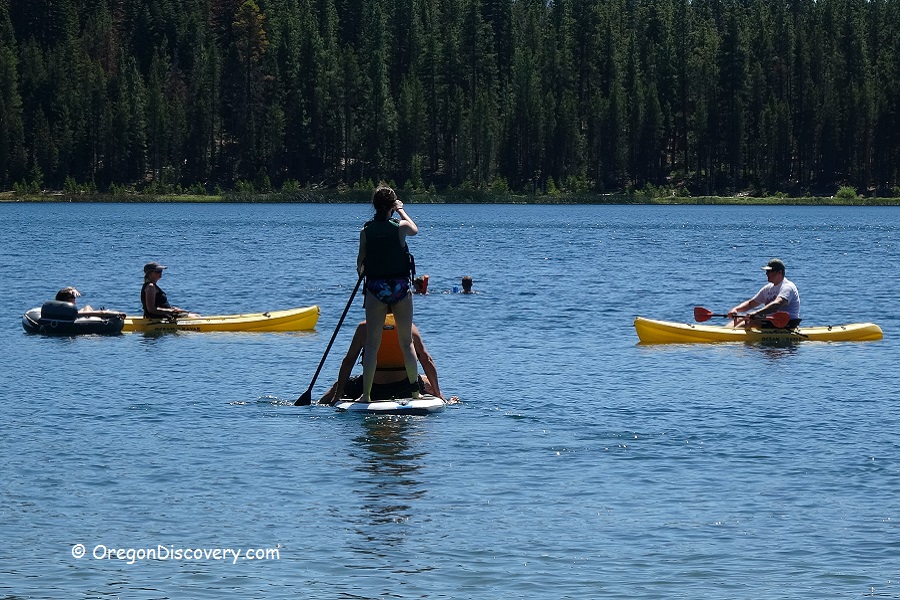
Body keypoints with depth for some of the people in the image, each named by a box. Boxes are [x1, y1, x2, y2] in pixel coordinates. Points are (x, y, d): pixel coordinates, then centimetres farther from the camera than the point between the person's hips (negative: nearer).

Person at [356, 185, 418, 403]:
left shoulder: (366, 230, -5)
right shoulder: (400, 227, -6)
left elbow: (360, 262, 2)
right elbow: (414, 229, 19)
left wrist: (362, 272, 24)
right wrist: (401, 211, 32)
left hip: (375, 289, 0)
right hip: (400, 287, 0)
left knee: (372, 343, 2)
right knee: (407, 342, 10)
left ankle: (366, 394, -2)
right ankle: (415, 390, 12)